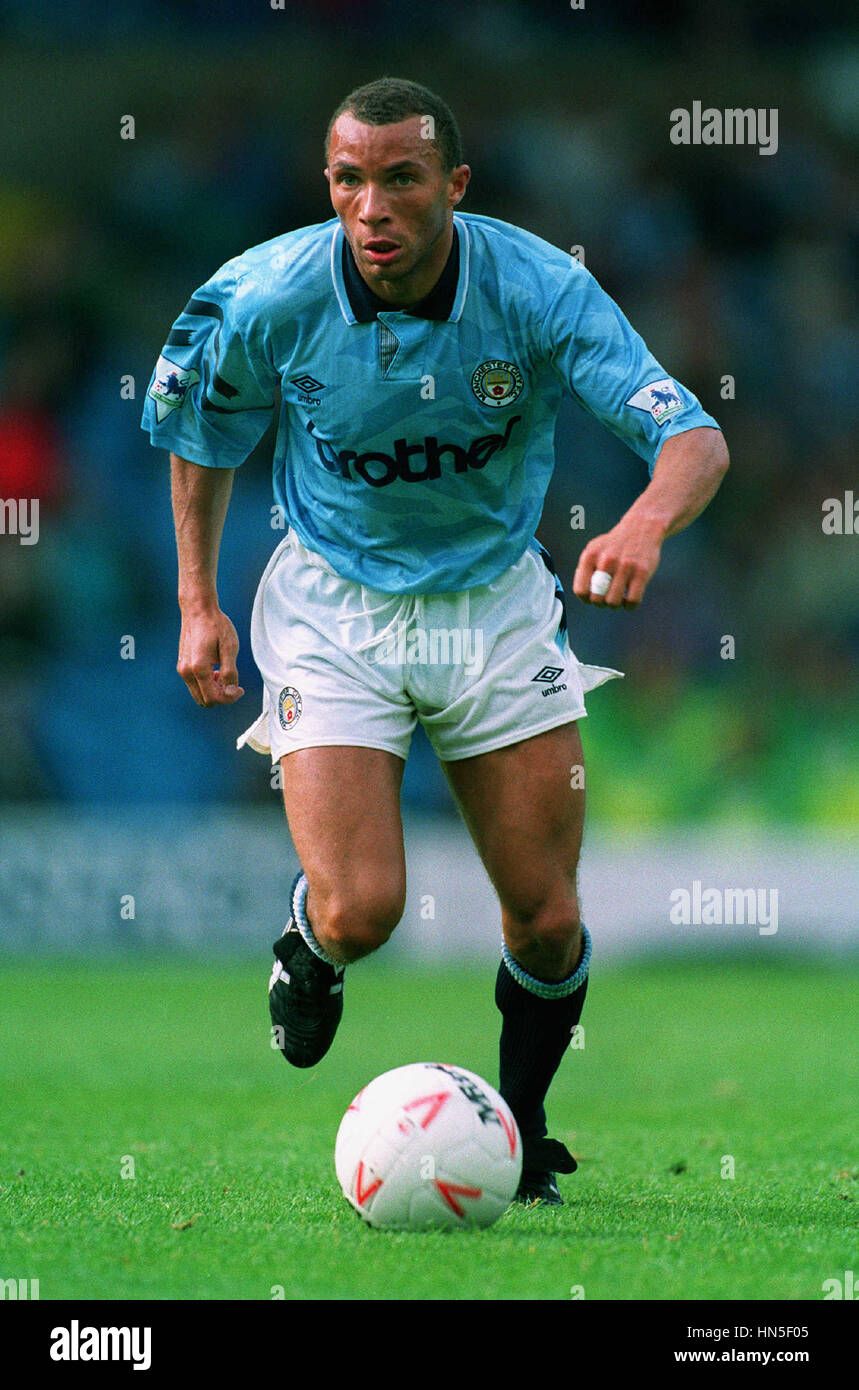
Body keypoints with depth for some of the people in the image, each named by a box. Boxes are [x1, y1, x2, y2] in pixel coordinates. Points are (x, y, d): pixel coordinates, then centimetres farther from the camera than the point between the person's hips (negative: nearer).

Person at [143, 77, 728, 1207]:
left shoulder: (539, 288, -22)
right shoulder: (268, 299, -19)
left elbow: (693, 437, -27)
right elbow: (200, 432, 4)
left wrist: (647, 523, -48)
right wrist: (198, 600, 2)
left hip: (498, 601, 1)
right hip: (335, 605, -1)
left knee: (548, 922, 0)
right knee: (360, 914, -16)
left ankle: (520, 1127, 28)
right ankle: (309, 945, 22)